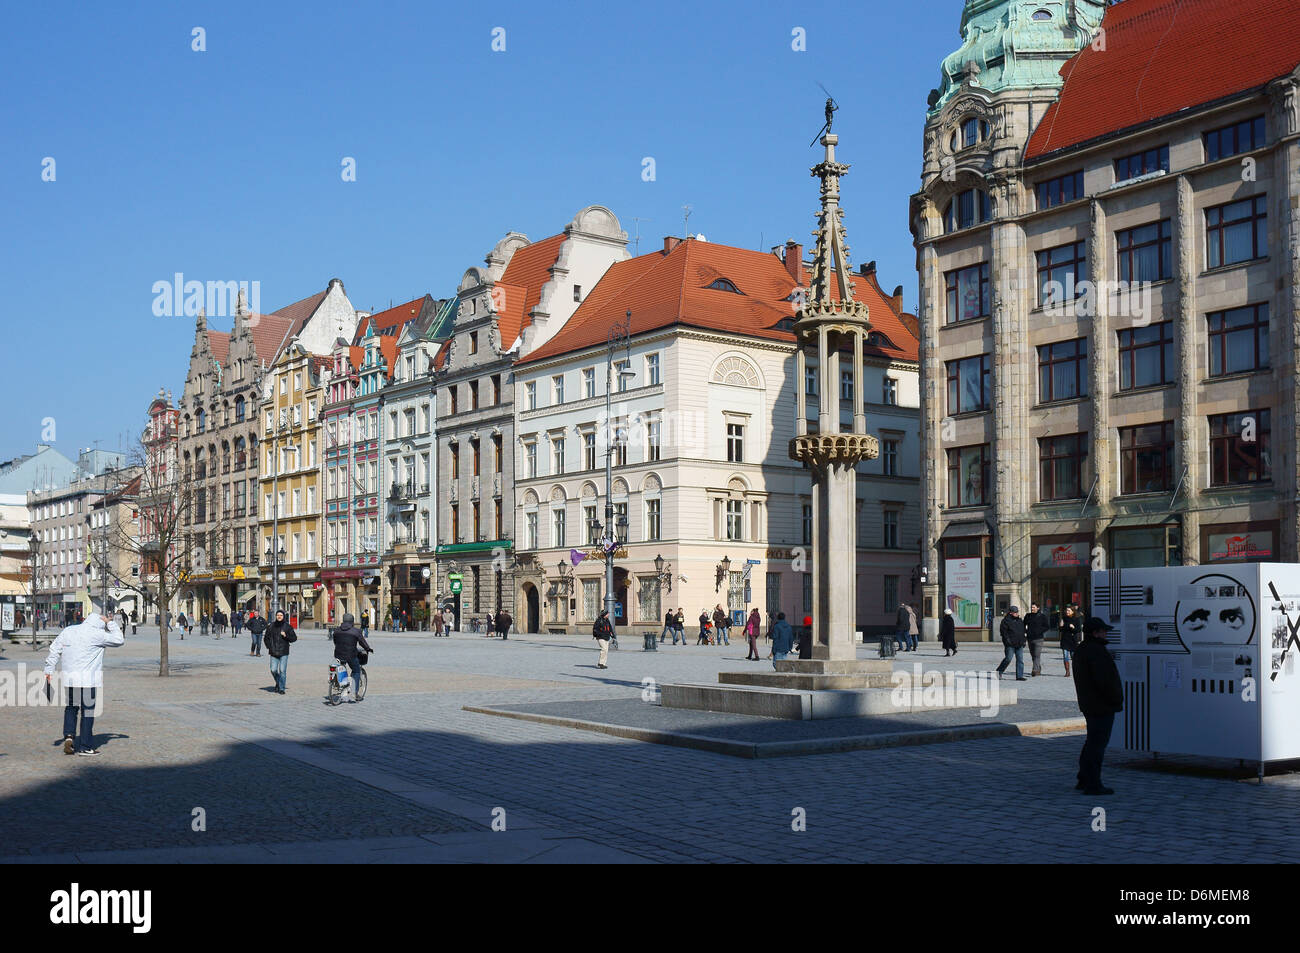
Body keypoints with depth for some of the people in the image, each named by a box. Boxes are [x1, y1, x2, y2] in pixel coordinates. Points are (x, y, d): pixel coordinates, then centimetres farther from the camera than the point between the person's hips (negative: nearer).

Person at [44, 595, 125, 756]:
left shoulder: (68, 631, 10)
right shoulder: (97, 634, -7)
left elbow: (54, 650, 11)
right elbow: (119, 640, 1)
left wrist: (49, 670, 17)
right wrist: (111, 623, 9)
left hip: (69, 679, 5)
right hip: (88, 679, -5)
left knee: (70, 708, 20)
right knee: (88, 711, 3)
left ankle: (69, 736, 0)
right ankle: (85, 747, 6)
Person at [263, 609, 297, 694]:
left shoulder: (287, 626, 2)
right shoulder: (271, 626, 7)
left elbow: (294, 638, 5)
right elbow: (266, 638, 18)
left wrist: (286, 636, -12)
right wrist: (269, 647, 5)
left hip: (284, 653, -2)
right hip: (273, 652, 2)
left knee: (282, 670, -7)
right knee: (273, 670, -2)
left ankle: (281, 688, 2)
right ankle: (278, 683, 26)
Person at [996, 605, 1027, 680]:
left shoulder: (1020, 620, 17)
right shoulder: (1006, 620, -5)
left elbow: (1023, 632, 24)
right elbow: (1003, 631, -9)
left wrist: (1023, 641, 16)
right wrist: (1007, 640, -16)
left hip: (1019, 644, 6)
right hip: (1010, 644, -6)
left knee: (1020, 660, 1)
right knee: (1008, 659, -7)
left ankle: (1019, 676, 3)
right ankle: (999, 672, 11)